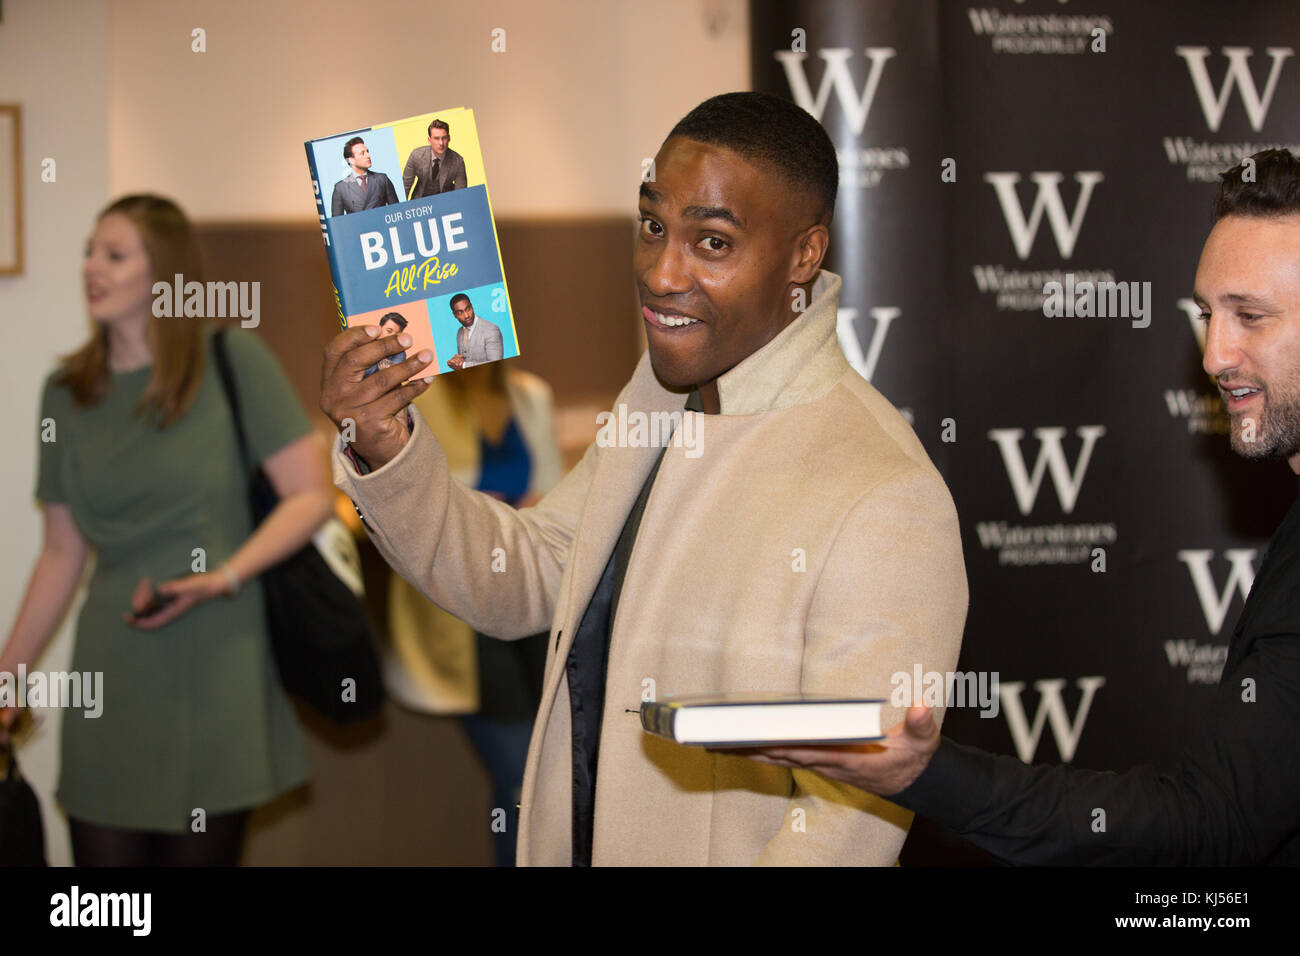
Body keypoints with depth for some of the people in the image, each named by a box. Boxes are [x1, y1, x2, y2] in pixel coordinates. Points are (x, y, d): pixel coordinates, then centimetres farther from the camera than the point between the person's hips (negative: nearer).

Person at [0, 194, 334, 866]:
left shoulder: (234, 361, -4)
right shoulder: (66, 393, 8)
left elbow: (311, 495, -5)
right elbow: (62, 553, 14)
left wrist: (223, 578, -18)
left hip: (216, 679, -3)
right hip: (113, 678, 4)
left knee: (200, 851, 0)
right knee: (105, 854, 2)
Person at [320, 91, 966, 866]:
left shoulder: (886, 501, -23)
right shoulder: (656, 397, 4)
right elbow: (522, 579, 12)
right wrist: (387, 452, -3)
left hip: (728, 853, -6)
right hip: (573, 845, 6)